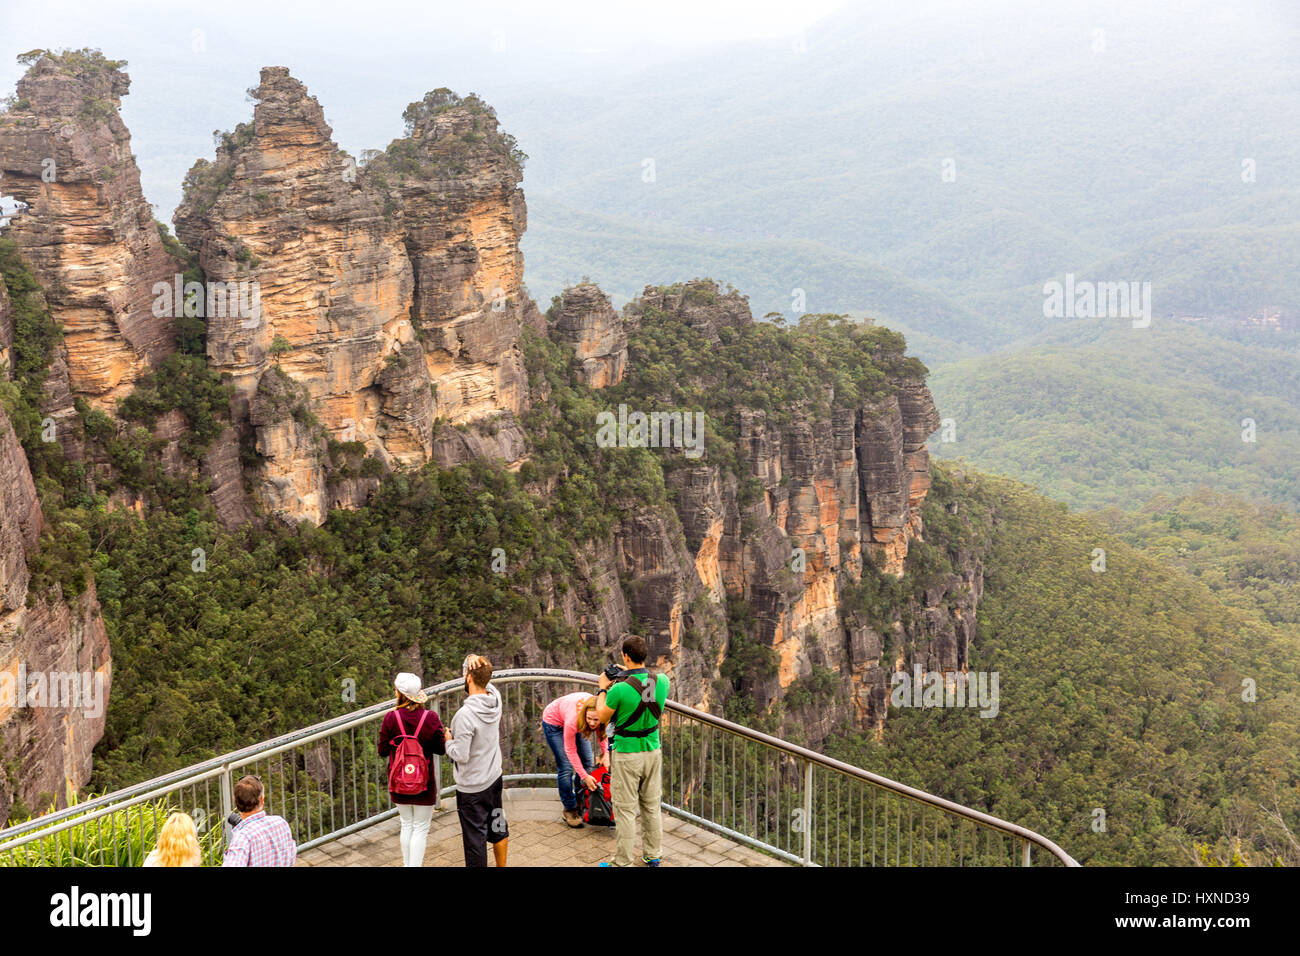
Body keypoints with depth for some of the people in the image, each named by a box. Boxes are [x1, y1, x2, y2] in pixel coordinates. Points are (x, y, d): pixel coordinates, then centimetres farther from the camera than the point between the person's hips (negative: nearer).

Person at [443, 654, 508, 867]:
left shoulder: (465, 715, -29)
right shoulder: (495, 698, -9)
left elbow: (460, 755, -26)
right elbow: (481, 678, 6)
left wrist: (449, 740, -7)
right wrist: (472, 659, -14)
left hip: (472, 788, -7)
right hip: (494, 778, 7)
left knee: (475, 838, 6)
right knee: (498, 829, 23)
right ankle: (501, 865, 39)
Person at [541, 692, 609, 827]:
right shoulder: (574, 719, -44)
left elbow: (601, 730, -5)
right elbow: (570, 750, -28)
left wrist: (605, 753, -19)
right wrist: (585, 776, -28)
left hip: (576, 723, 6)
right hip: (554, 722, -5)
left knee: (586, 762, 5)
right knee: (566, 768, -10)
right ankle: (569, 809, 5)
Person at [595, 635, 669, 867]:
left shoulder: (619, 689, -24)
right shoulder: (662, 681, -9)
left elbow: (601, 717, -7)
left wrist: (603, 689, 5)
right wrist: (629, 675, 17)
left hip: (627, 755, -5)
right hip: (653, 751, 5)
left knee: (626, 810, 5)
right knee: (651, 805, 19)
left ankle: (623, 863, 14)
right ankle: (652, 855, 31)